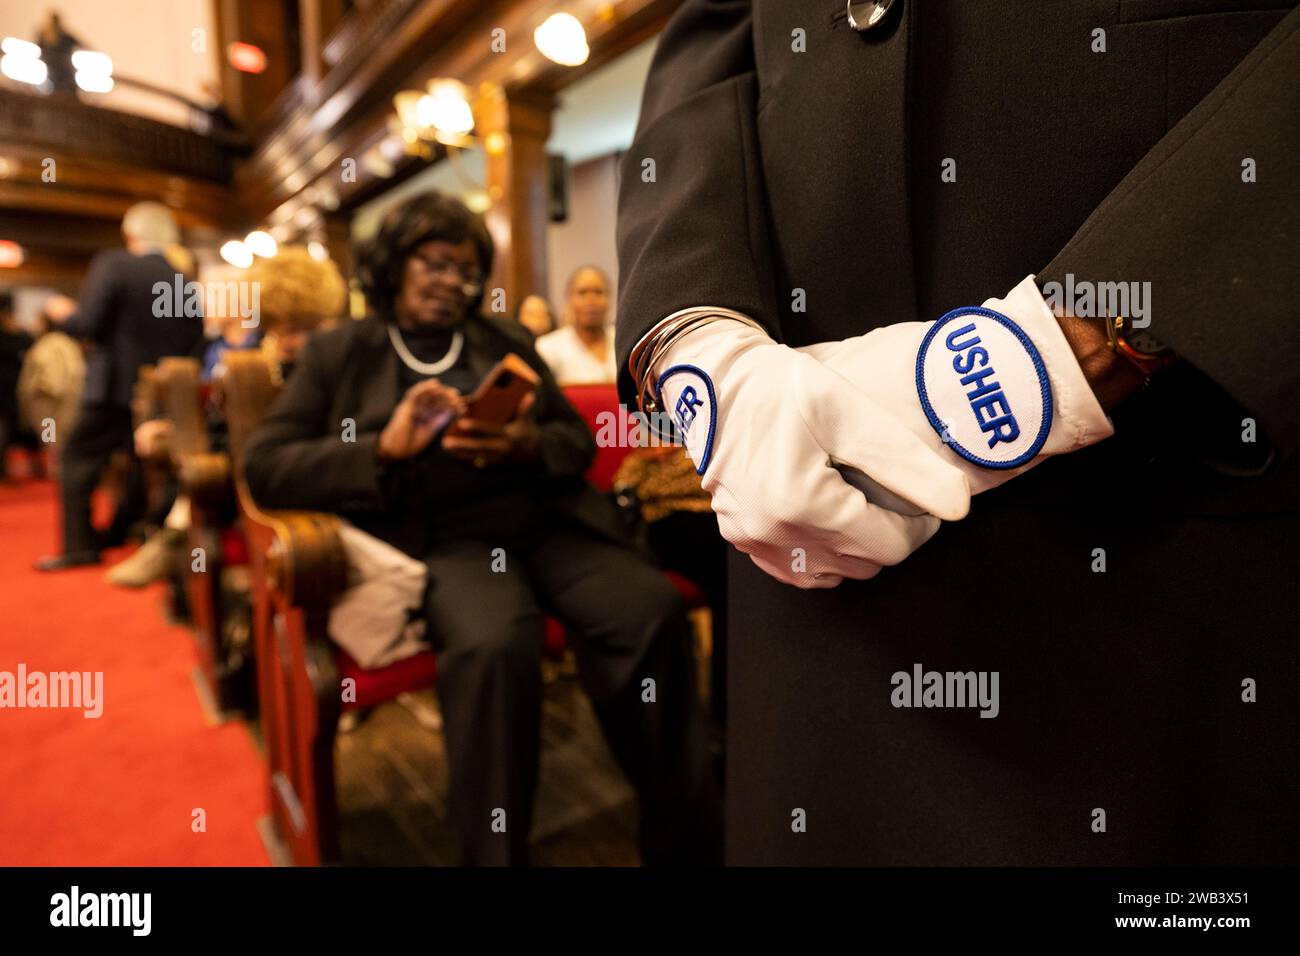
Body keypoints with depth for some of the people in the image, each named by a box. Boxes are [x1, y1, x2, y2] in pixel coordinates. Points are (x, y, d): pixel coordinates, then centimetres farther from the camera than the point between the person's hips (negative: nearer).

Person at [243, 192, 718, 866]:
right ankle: (497, 853, -13)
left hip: (545, 520, 3)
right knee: (496, 641, -36)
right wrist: (384, 450, -12)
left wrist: (528, 446, -7)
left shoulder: (508, 342, 24)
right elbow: (264, 467, 4)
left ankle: (685, 843, -8)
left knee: (652, 610, -26)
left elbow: (578, 440, 17)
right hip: (437, 537, -2)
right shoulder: (338, 354, 15)